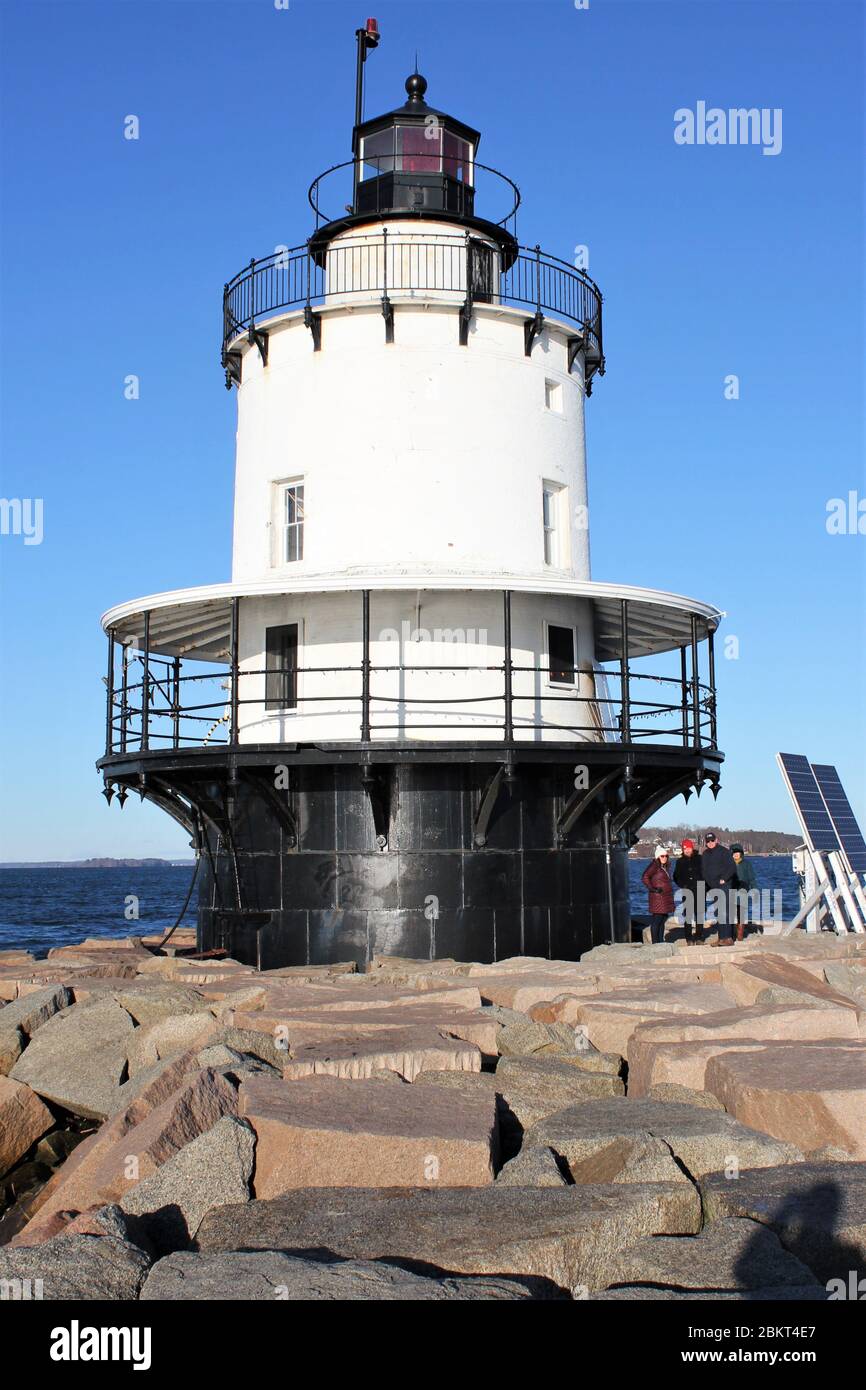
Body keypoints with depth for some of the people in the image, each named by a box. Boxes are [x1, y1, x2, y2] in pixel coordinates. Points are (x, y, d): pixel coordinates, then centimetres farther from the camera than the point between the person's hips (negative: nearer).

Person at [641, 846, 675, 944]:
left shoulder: (664, 867, 17)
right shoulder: (654, 865, -11)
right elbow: (644, 877, -22)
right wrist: (652, 889, -19)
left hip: (666, 898, 9)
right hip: (658, 898, -9)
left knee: (663, 920, 12)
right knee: (657, 921, -8)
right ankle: (655, 943, -6)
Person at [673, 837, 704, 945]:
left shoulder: (699, 859, 5)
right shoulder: (680, 862, 9)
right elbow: (676, 877, 14)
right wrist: (682, 885, -1)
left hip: (699, 891, -1)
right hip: (686, 892, 1)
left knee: (699, 914, 1)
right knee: (687, 915, -1)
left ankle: (699, 938, 8)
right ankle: (689, 939, 3)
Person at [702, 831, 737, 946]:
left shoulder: (724, 851, -6)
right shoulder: (705, 854, 14)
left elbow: (732, 867, -11)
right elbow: (704, 871, 18)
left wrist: (723, 879, -13)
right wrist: (710, 883, 8)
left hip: (724, 885, -7)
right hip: (713, 887, 7)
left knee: (724, 911, -13)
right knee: (718, 913, 7)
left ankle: (728, 938, -15)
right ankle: (722, 938, 10)